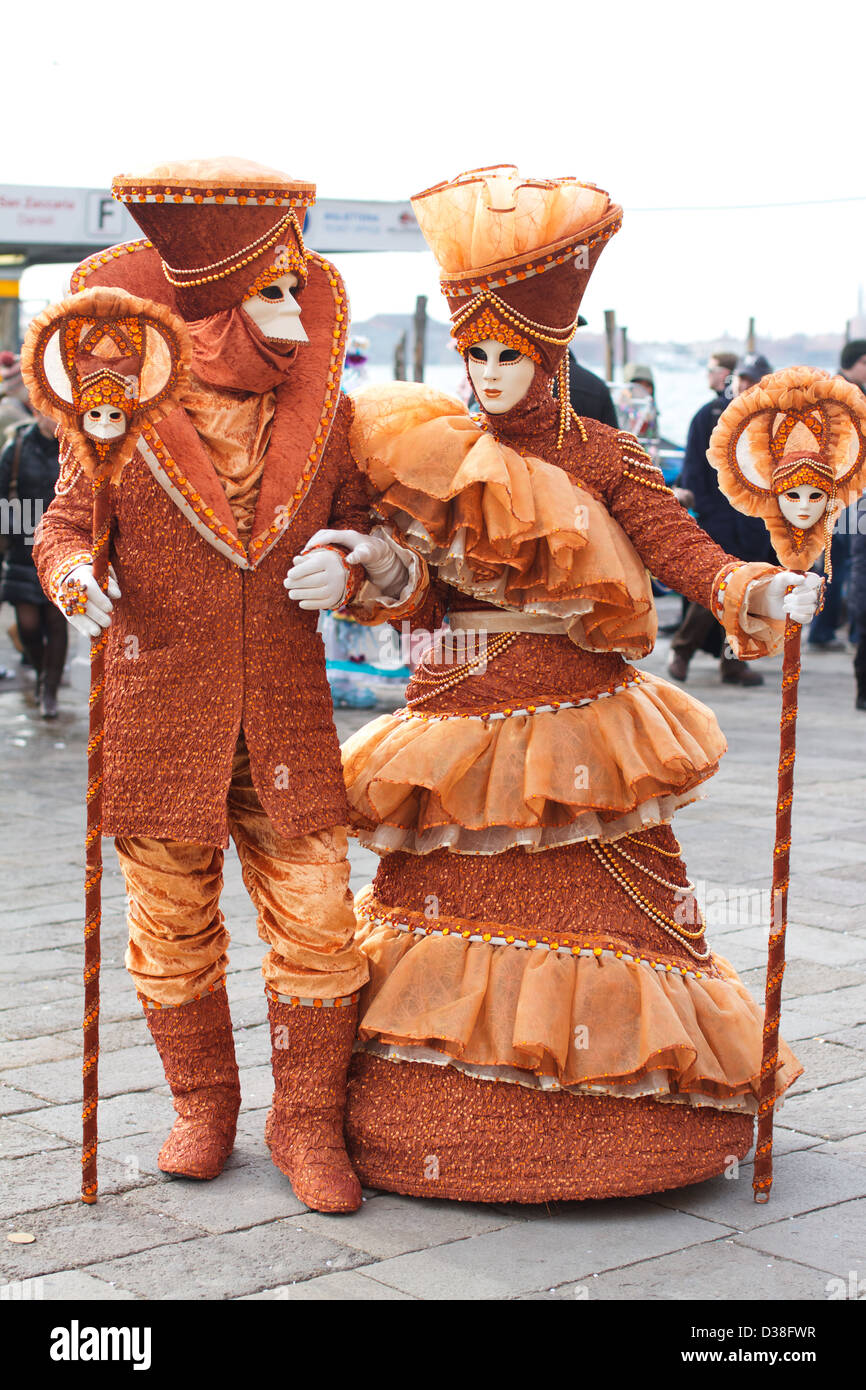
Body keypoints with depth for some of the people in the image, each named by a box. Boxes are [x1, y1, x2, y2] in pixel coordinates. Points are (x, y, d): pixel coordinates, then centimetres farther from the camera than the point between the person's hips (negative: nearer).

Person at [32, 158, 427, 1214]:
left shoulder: (322, 412, 3)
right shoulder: (125, 410, -5)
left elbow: (358, 532, 13)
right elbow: (65, 528, 5)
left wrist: (351, 571, -9)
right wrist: (78, 579, -17)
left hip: (287, 717, 2)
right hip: (157, 713, -1)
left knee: (316, 921, -2)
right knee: (173, 926, 8)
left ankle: (307, 1122, 15)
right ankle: (202, 1108, 29)